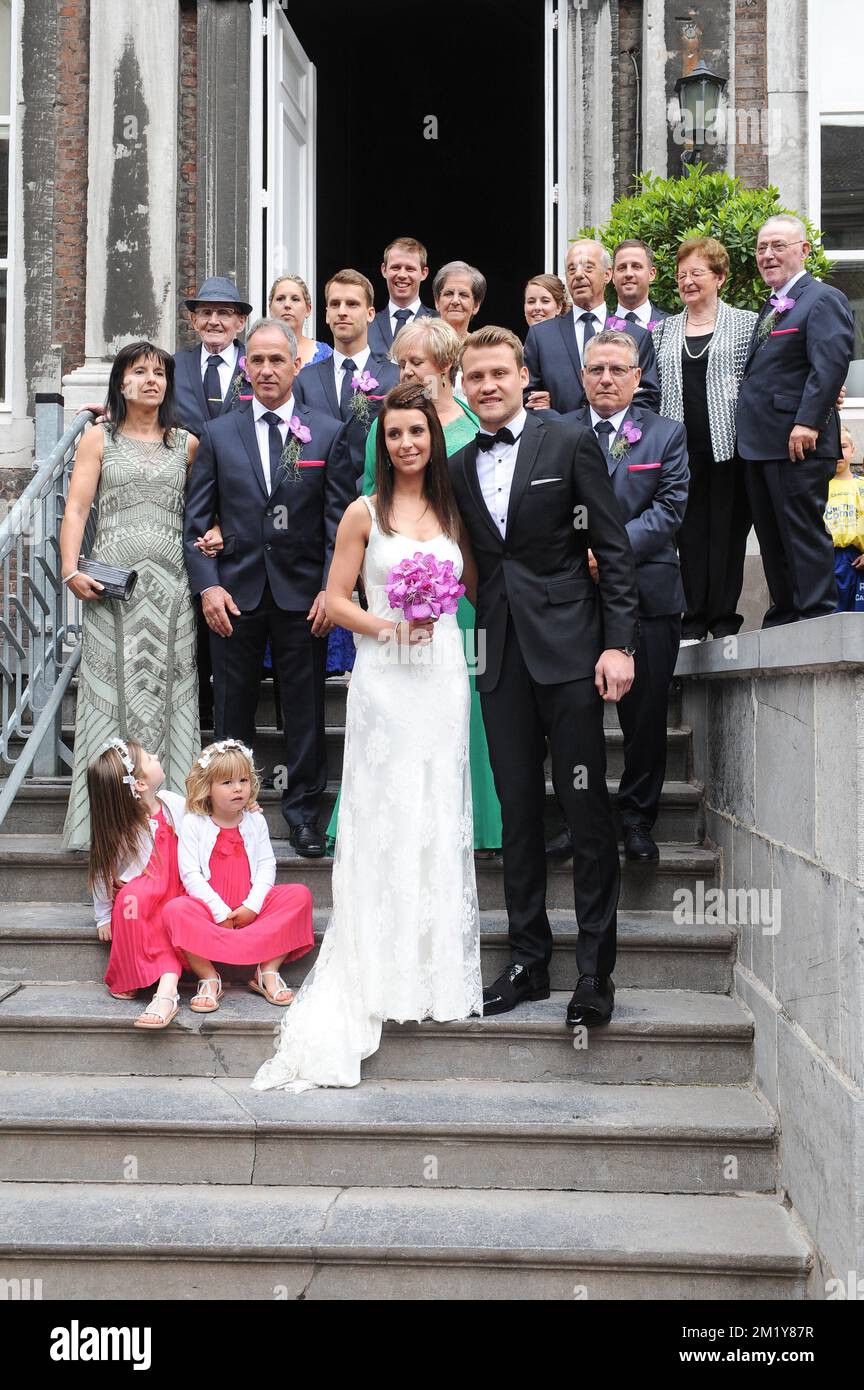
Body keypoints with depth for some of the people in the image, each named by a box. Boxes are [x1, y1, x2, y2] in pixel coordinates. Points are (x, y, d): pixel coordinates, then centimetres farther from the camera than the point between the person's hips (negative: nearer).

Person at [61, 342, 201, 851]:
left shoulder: (187, 444, 13)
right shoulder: (100, 439, 9)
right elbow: (76, 509, 1)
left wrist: (211, 537, -6)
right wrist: (71, 570, -11)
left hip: (171, 584, 1)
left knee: (167, 689, 0)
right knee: (112, 688, -1)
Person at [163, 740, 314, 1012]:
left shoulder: (255, 821, 9)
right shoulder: (193, 823, -1)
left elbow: (267, 866, 3)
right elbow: (190, 875, -8)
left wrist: (252, 906, -14)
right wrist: (220, 912, -17)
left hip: (249, 910, 3)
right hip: (209, 910, -3)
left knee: (299, 895, -20)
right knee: (175, 910, -34)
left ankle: (268, 972, -21)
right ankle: (209, 978, -26)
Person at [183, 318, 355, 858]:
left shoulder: (328, 433, 3)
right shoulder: (218, 434, 7)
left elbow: (340, 521, 1)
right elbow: (196, 520, 5)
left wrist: (331, 590, -8)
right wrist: (208, 586, -6)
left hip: (302, 593, -1)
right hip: (235, 592, 1)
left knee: (305, 708, 5)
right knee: (233, 708, 8)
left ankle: (303, 809, 17)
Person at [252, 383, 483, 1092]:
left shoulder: (453, 510, 12)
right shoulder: (364, 513, 3)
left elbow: (476, 586, 15)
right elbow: (336, 599, 3)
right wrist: (385, 626, -14)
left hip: (444, 674, 3)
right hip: (384, 677, -3)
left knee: (440, 814, 4)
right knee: (381, 816, -4)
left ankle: (438, 961, 13)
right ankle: (380, 970, 3)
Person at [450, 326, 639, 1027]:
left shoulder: (571, 443, 0)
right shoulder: (458, 468, 13)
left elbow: (614, 550, -3)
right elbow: (469, 565, 15)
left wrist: (619, 645, -10)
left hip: (569, 651, -4)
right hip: (502, 659, 4)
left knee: (587, 810, -3)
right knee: (518, 811, 9)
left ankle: (596, 970, 5)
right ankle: (529, 961, 19)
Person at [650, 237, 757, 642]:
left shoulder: (746, 323, 5)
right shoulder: (663, 331, 15)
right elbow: (651, 389, 14)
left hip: (728, 445, -3)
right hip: (681, 449, 3)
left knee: (728, 529, 1)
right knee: (690, 531, 4)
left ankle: (724, 619, 8)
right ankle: (694, 620, 9)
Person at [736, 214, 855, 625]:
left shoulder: (824, 299, -7)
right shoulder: (770, 307, 21)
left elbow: (830, 364, -18)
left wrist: (808, 423, -25)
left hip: (797, 443, -9)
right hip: (759, 444, 9)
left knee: (804, 533, -7)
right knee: (772, 537, 11)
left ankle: (818, 619, -3)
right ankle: (782, 617, 18)